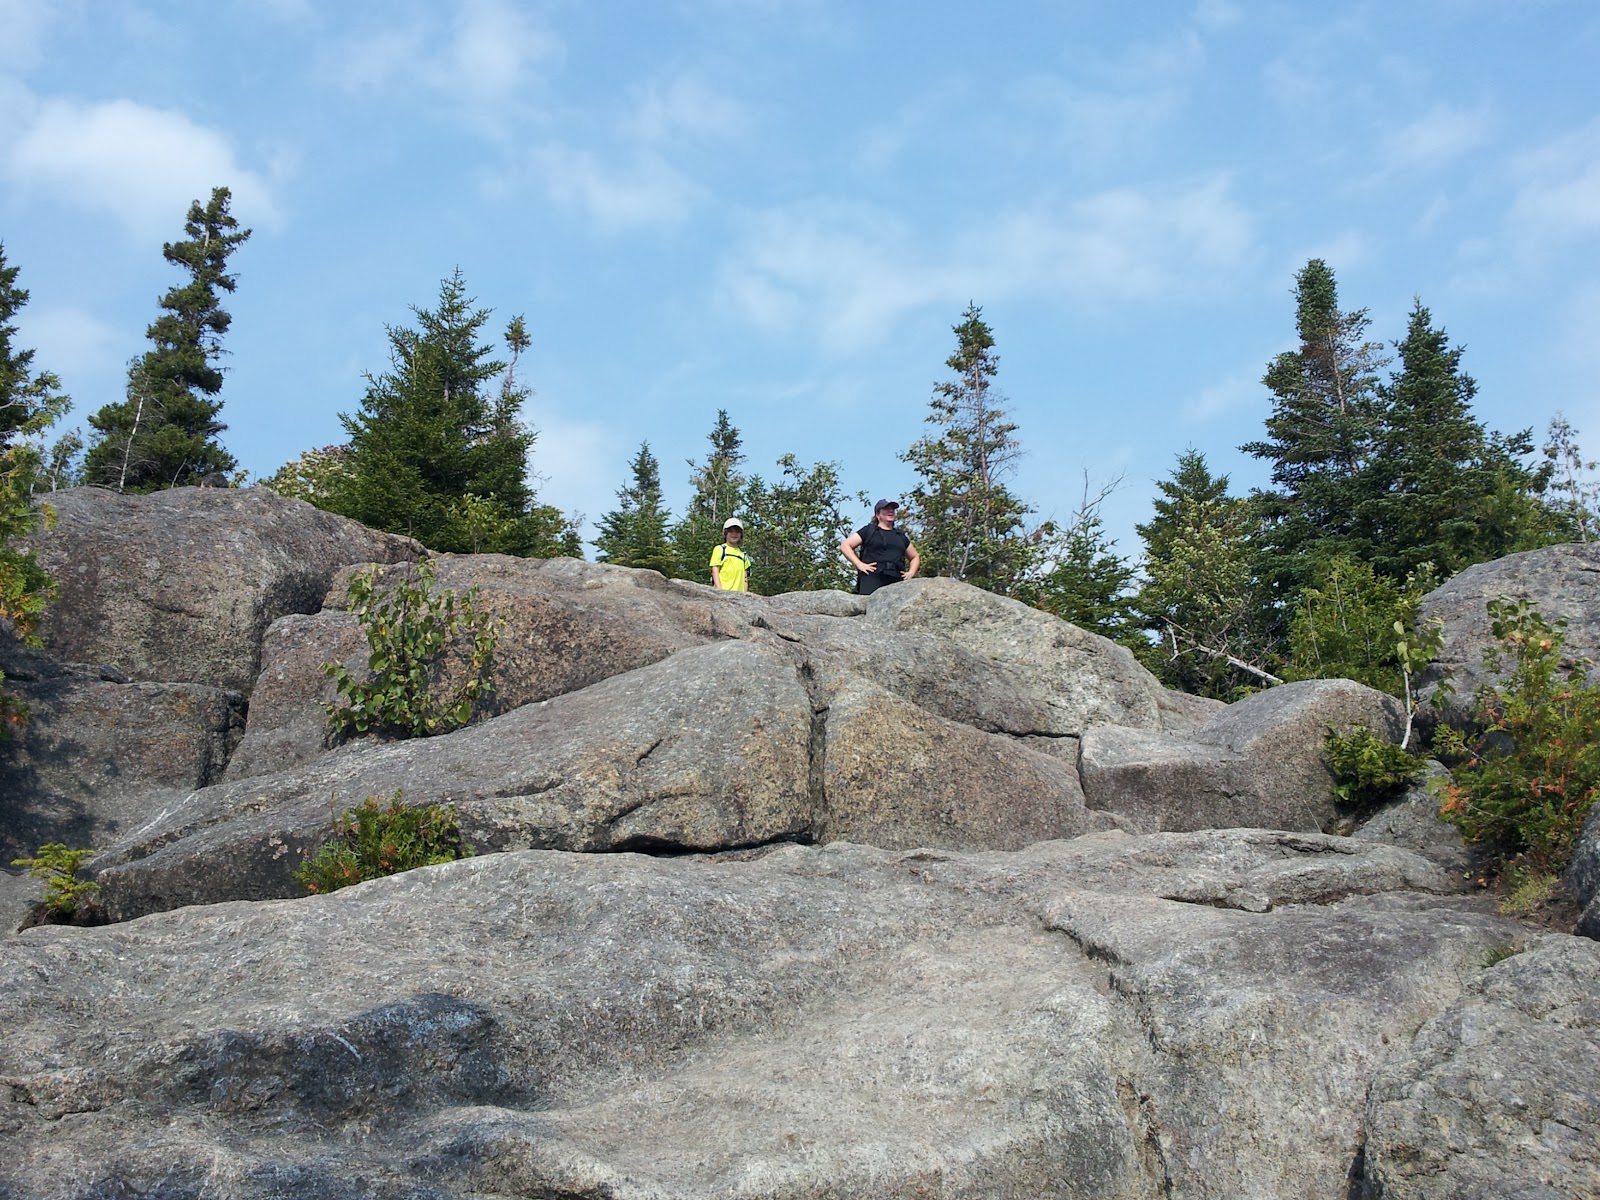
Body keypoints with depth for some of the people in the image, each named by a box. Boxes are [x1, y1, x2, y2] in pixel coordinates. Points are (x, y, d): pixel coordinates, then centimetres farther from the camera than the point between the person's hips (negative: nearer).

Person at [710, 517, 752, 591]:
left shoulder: (743, 555, 20)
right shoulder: (719, 549, 7)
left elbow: (745, 578, 18)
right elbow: (715, 571, 0)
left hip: (739, 595, 5)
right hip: (723, 593, -5)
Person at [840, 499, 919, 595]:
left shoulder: (901, 536, 28)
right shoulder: (868, 531, 15)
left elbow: (914, 557, 37)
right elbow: (844, 546, 9)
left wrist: (911, 572, 16)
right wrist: (859, 564, -4)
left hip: (896, 581, 4)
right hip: (872, 578, -4)